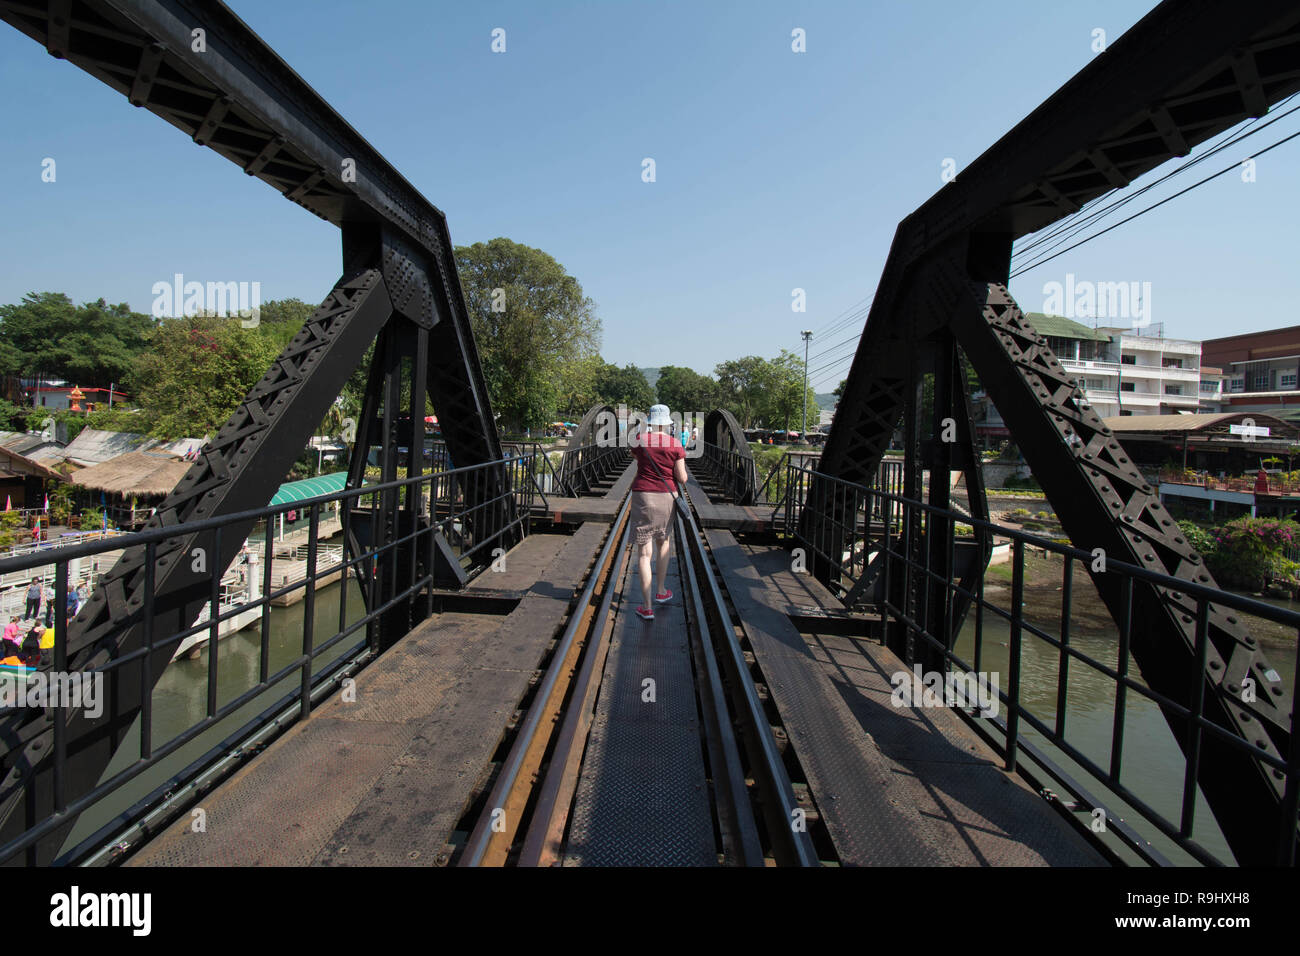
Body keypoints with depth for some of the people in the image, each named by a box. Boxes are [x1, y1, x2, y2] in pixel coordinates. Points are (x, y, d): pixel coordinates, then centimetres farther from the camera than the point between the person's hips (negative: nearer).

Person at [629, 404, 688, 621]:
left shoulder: (640, 441, -3)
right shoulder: (676, 445, -5)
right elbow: (682, 478, -6)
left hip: (643, 497, -1)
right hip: (667, 497, 1)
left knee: (645, 552, 1)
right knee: (663, 543, 25)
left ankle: (647, 607, 0)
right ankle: (660, 591, 36)